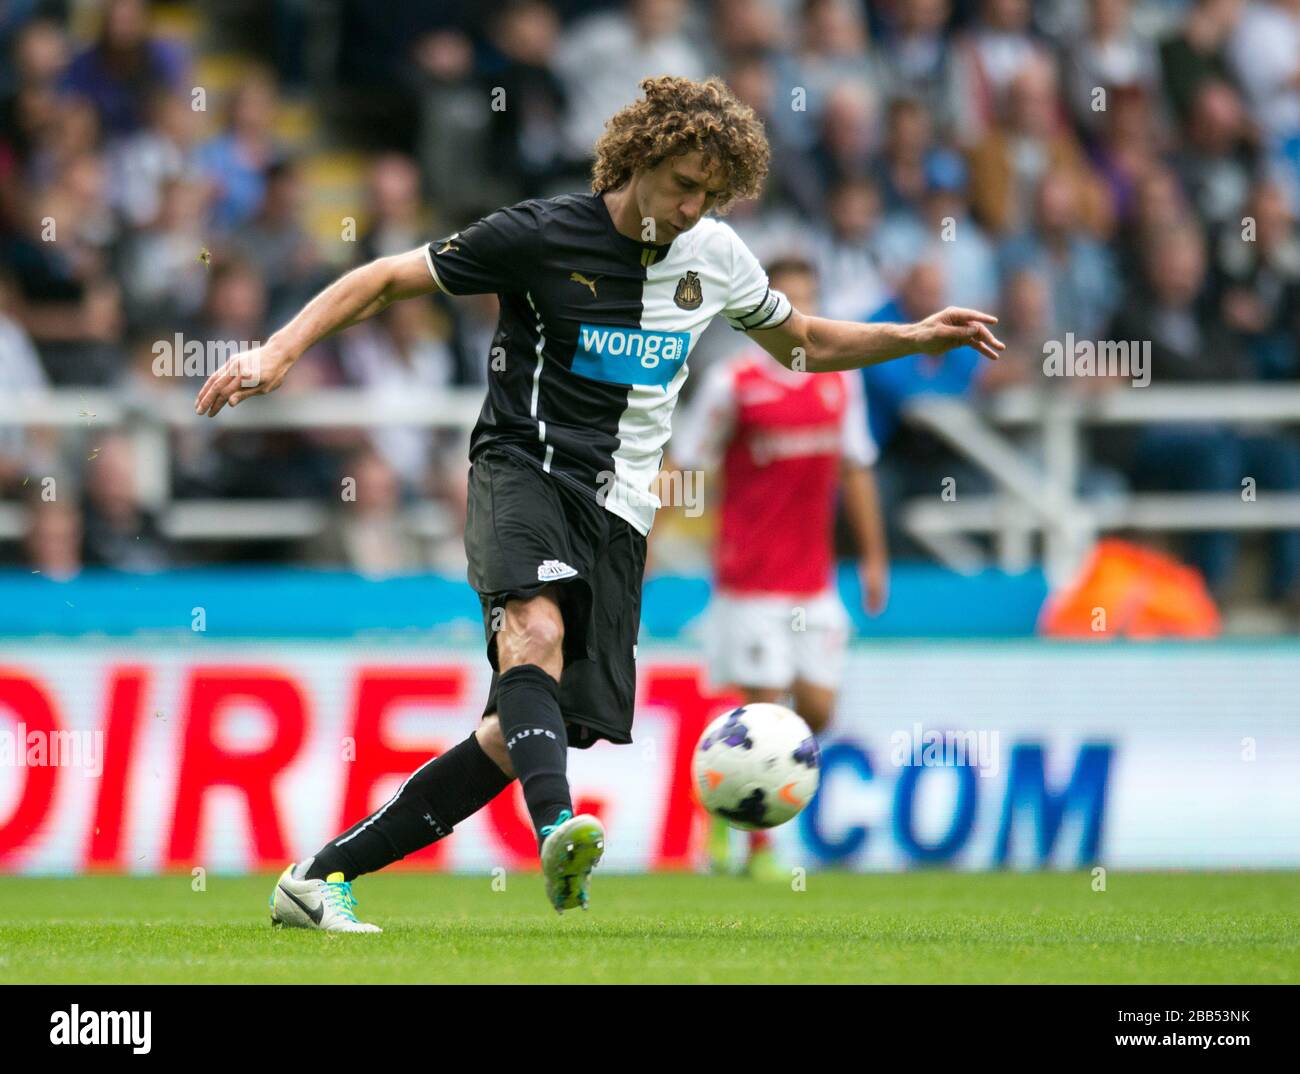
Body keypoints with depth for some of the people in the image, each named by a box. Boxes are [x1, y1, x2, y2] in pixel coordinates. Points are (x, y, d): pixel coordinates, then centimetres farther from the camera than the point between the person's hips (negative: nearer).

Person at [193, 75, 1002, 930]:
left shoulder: (716, 256, 9)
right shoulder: (544, 235, -6)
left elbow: (803, 345, 27)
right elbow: (386, 280, -2)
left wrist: (915, 338, 13)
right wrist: (281, 350, -14)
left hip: (616, 513, 5)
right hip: (522, 469, -5)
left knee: (522, 738, -4)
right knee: (536, 630, -37)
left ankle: (323, 876, 2)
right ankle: (558, 829, -60)